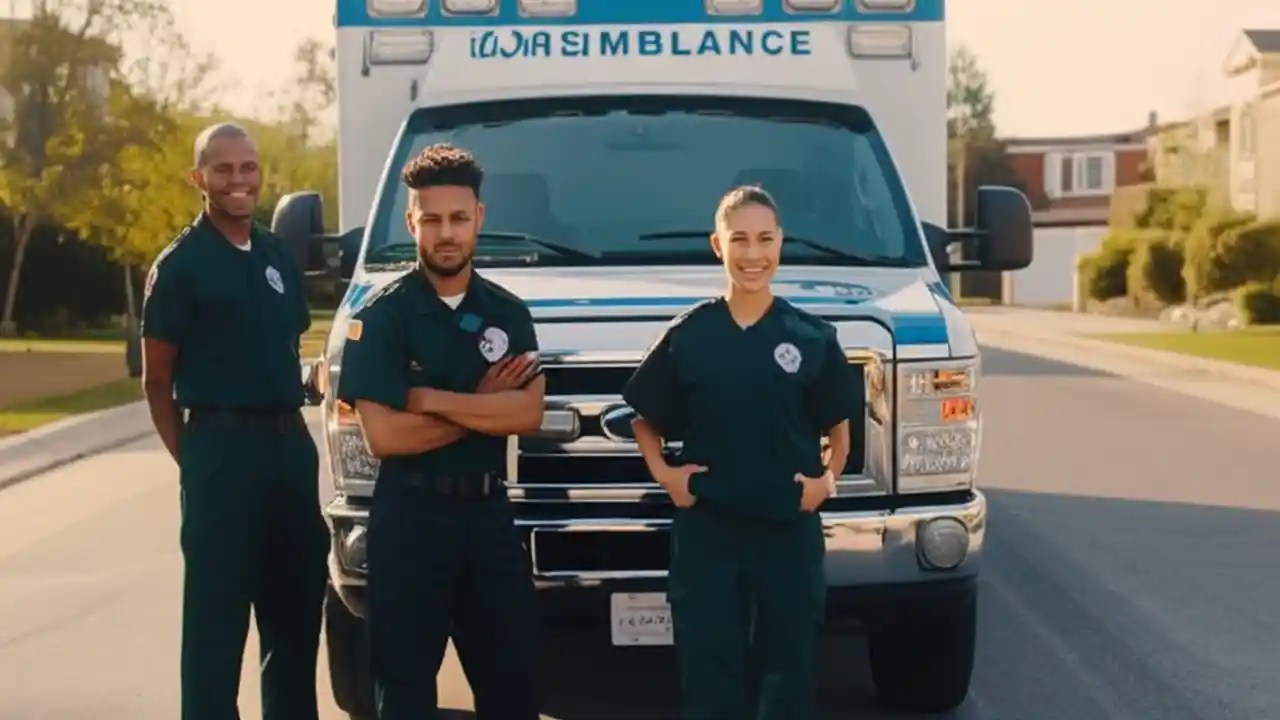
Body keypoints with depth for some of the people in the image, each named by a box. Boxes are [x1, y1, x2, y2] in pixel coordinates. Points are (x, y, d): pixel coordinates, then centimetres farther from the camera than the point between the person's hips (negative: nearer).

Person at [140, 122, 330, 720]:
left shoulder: (280, 257, 12)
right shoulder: (180, 265, -5)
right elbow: (156, 381, -2)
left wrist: (291, 431, 12)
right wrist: (188, 460, -5)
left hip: (291, 444, 6)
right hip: (221, 447, -6)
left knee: (297, 605, 13)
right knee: (216, 615, -2)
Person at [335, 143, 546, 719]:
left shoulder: (508, 313, 6)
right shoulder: (382, 316, -6)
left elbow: (529, 414, -8)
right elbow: (383, 435, -16)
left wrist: (431, 399, -15)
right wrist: (485, 406, -10)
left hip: (489, 513, 4)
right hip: (410, 518, -4)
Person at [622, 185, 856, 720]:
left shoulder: (813, 337, 0)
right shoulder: (687, 335, -1)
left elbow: (838, 425, 11)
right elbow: (644, 418, 11)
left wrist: (829, 478, -5)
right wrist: (663, 473, -4)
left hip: (790, 530, 1)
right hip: (705, 530, 0)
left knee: (787, 674, 9)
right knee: (709, 676, 3)